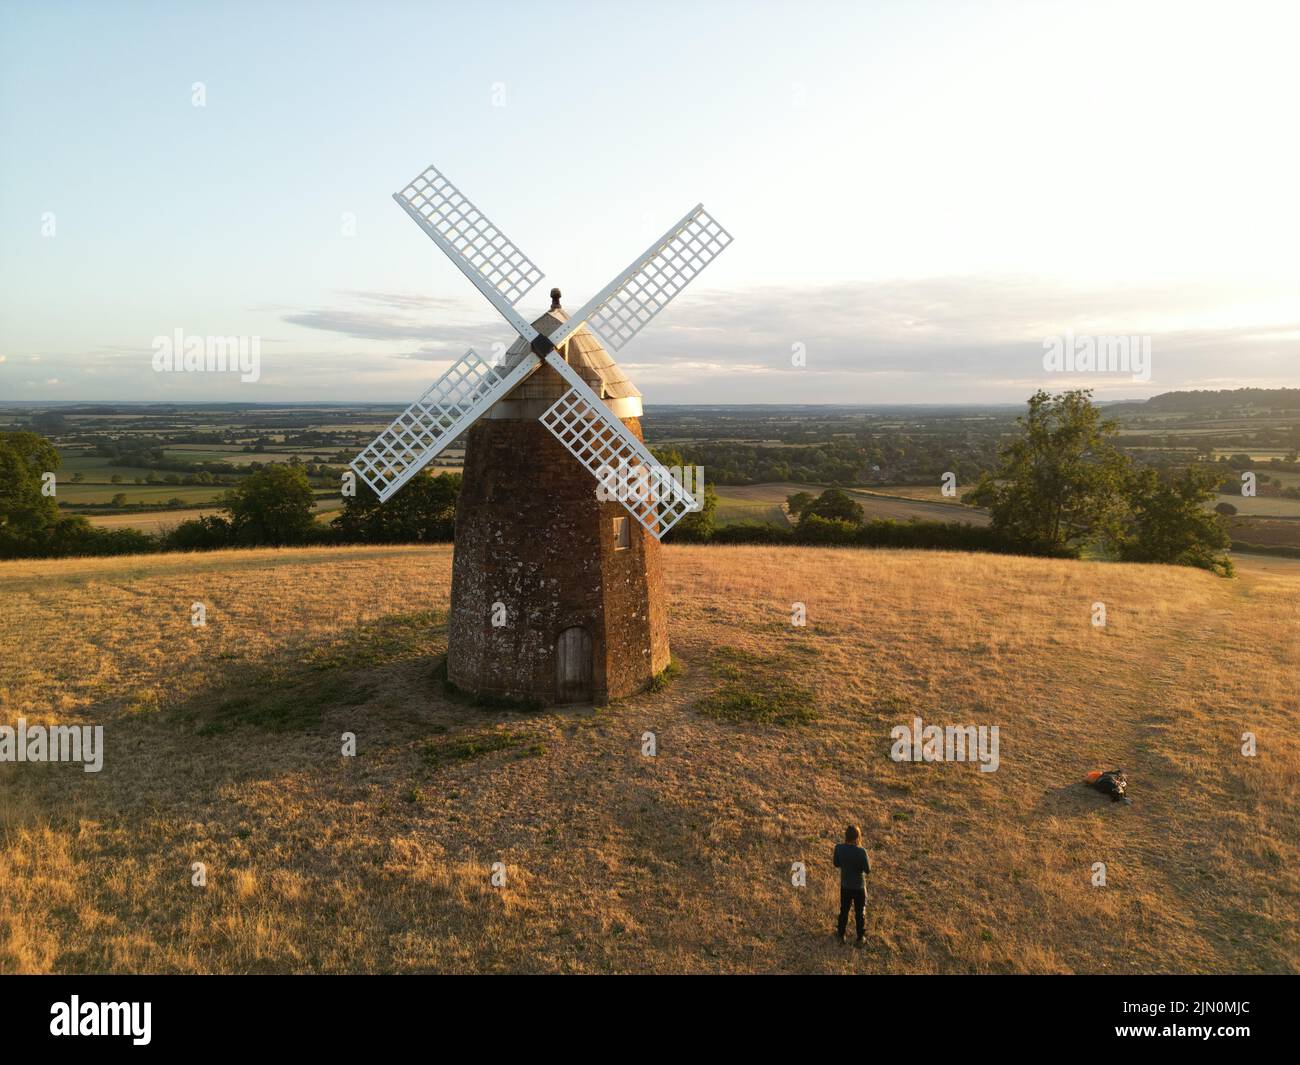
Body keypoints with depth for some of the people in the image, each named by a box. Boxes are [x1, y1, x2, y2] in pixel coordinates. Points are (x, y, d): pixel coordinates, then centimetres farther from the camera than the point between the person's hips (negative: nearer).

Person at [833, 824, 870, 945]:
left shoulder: (838, 848, -18)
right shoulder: (861, 852, -29)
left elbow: (836, 864, -4)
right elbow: (867, 870, -18)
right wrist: (868, 860, 0)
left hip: (845, 885, 3)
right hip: (859, 887, -3)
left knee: (844, 910, 24)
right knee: (859, 912, 19)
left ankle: (841, 935, 40)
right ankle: (860, 938, 35)